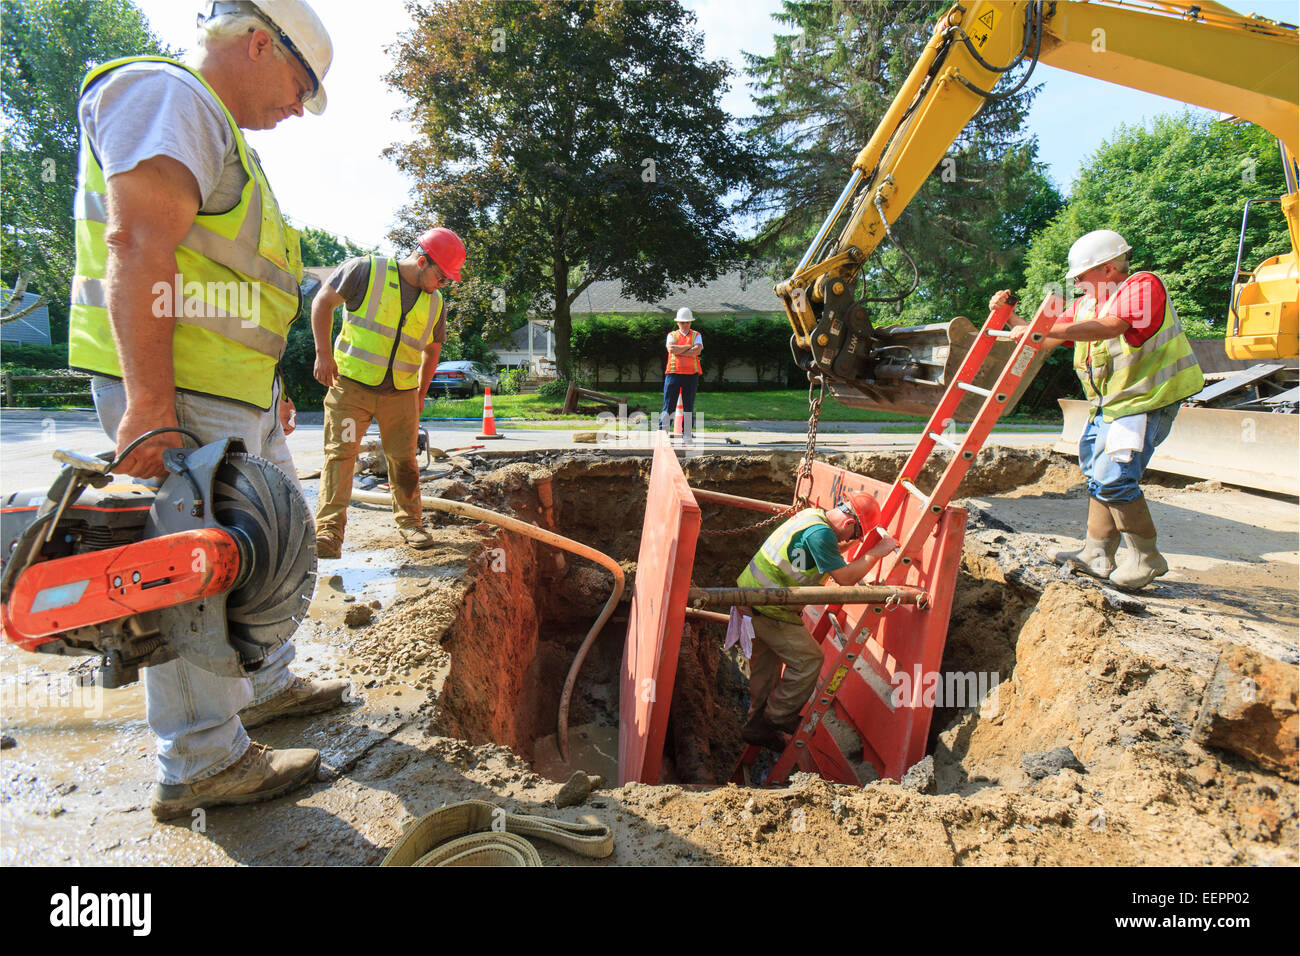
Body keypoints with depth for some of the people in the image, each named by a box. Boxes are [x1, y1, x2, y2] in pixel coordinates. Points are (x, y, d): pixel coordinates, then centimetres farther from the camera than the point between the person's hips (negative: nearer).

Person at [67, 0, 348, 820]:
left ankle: (266, 686, 36)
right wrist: (150, 404, -28)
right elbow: (138, 247, -22)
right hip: (177, 393, -11)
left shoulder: (226, 137, 24)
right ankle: (202, 765, 8)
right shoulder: (166, 95, -8)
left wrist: (271, 384, 26)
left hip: (238, 392, 11)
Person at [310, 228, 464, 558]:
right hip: (351, 383, -4)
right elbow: (323, 301, -2)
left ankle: (409, 521, 24)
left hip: (401, 394, 4)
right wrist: (324, 353, -9)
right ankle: (329, 530, -8)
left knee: (404, 458, 7)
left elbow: (432, 349, 22)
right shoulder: (367, 270, -5)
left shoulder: (434, 303, 10)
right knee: (340, 452, -9)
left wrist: (421, 393, 17)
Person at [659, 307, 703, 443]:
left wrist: (678, 351, -8)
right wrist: (689, 347, -7)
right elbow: (671, 349, -11)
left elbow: (697, 350, -8)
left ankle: (687, 436, 10)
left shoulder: (696, 335, 11)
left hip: (691, 374, 1)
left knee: (689, 406, 4)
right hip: (673, 373, -1)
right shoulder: (672, 335, 11)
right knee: (669, 405, -3)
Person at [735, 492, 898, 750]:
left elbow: (828, 550, 27)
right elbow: (845, 578, -19)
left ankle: (757, 725, 34)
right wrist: (876, 552, -10)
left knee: (766, 661, 21)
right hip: (768, 609, -10)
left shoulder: (812, 514, 7)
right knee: (808, 659, 1)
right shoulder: (820, 532, -24)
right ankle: (778, 716, 15)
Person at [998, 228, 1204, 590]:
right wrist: (1010, 316, 2)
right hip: (1109, 403, 10)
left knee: (1115, 477, -15)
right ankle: (1098, 555, 20)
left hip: (1146, 401, -10)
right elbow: (1046, 340, 16)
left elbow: (1110, 327, -32)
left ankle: (1146, 559, 0)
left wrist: (1045, 328, -38)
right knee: (1098, 475, 12)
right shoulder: (1087, 304, 14)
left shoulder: (1143, 285, -13)